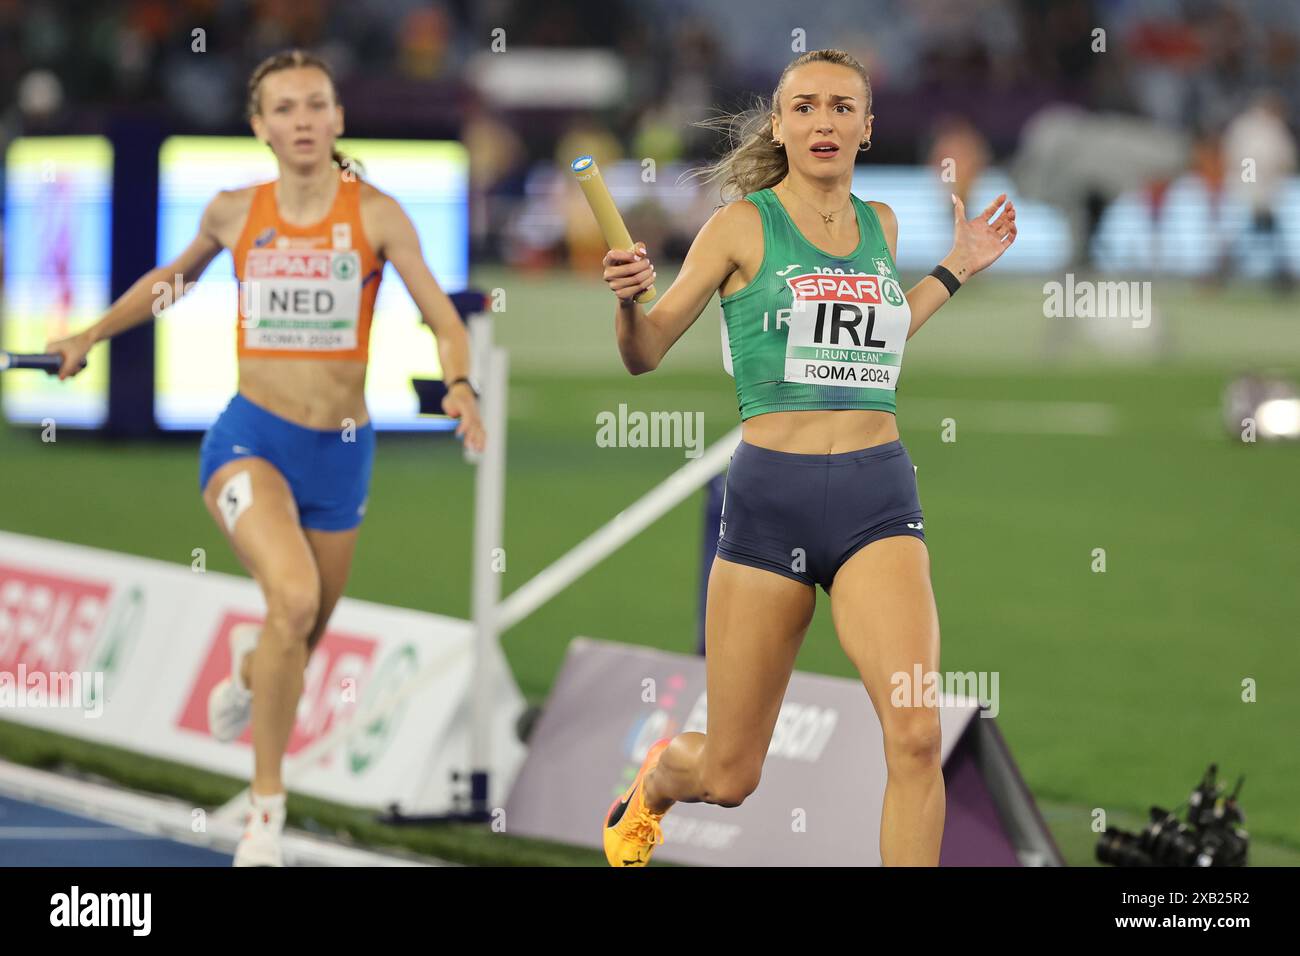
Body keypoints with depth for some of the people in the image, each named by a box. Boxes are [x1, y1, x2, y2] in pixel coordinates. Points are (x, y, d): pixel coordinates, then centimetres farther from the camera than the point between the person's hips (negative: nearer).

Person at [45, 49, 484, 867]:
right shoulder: (235, 213, 0)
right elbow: (173, 277, 20)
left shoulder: (375, 215, -6)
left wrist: (461, 386, -28)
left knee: (304, 639, 16)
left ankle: (251, 668, 57)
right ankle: (267, 808, -15)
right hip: (251, 438, -1)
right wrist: (91, 336, 27)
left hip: (340, 451, 1)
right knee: (295, 598, -28)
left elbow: (443, 317, -9)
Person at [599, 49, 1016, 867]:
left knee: (916, 734, -22)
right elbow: (645, 355, 3)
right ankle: (657, 783, 45)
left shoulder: (880, 224, 12)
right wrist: (629, 298, -18)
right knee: (730, 777, 7)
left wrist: (957, 269, 24)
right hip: (772, 497, -3)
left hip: (879, 498, 3)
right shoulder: (743, 226, -1)